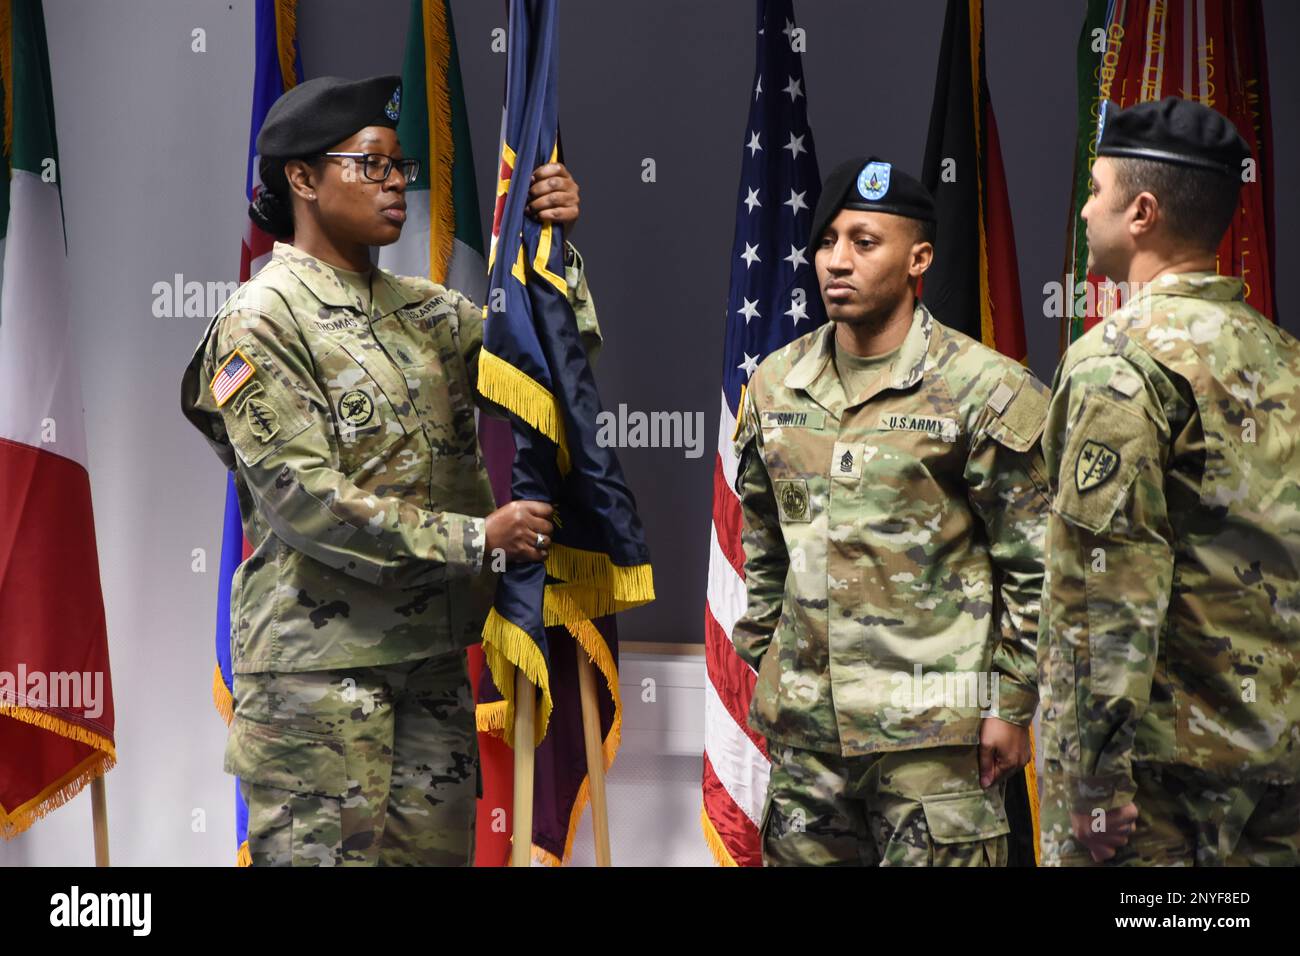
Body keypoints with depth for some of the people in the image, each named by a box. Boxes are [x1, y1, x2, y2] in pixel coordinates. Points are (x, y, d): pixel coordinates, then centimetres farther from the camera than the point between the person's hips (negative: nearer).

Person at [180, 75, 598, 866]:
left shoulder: (420, 311, 14)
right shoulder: (262, 322, -8)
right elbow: (305, 502, -17)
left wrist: (555, 244, -1)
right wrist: (478, 540, -18)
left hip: (432, 650, 7)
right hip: (320, 660, -7)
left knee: (437, 847, 10)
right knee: (325, 850, -4)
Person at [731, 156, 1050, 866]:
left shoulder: (985, 389, -7)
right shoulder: (775, 383, 9)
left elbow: (1034, 565, -6)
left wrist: (1010, 704, -7)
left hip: (933, 727, -5)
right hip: (804, 720, 5)